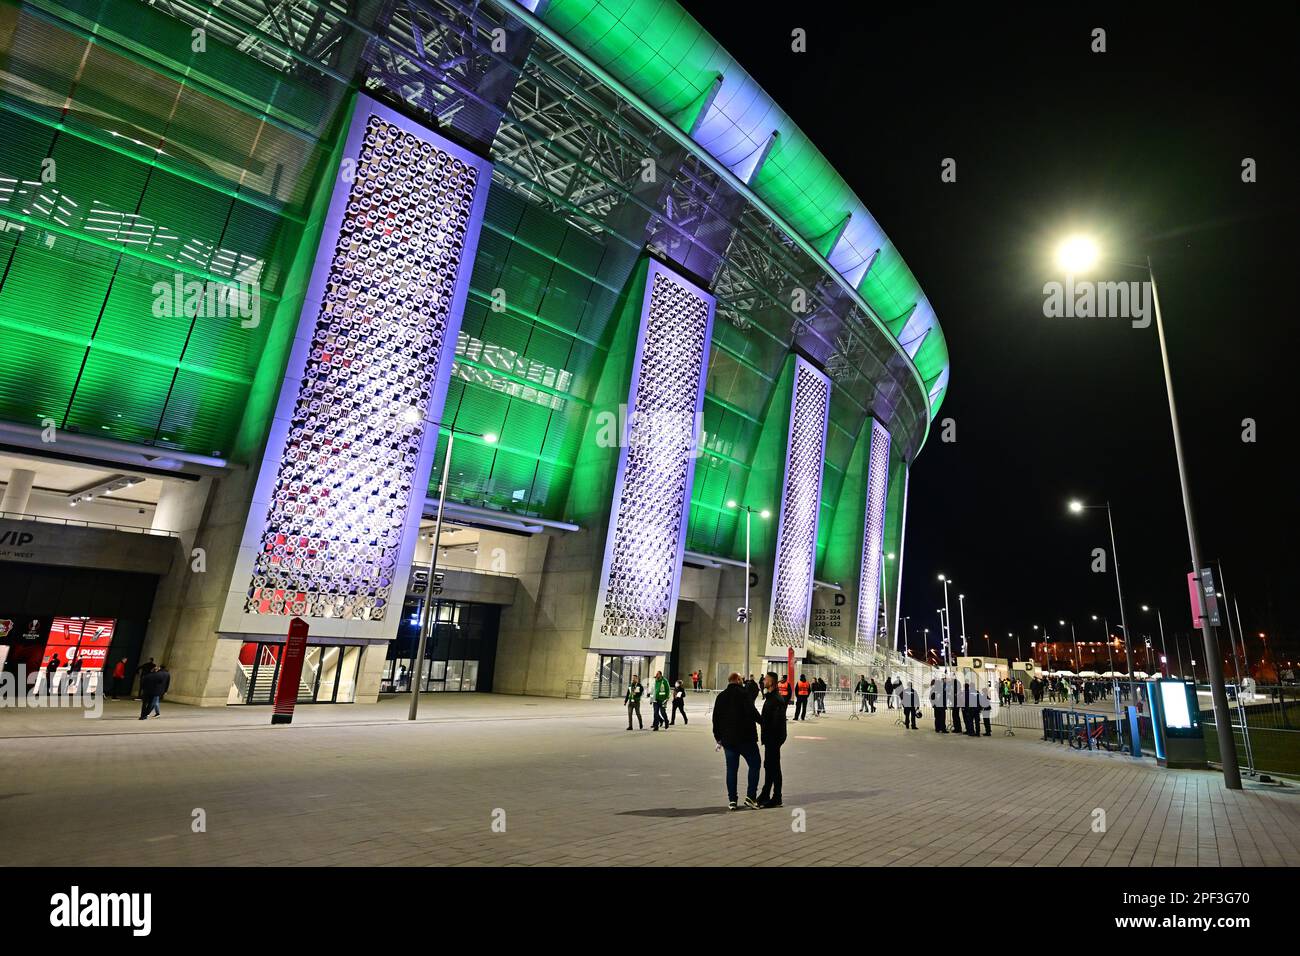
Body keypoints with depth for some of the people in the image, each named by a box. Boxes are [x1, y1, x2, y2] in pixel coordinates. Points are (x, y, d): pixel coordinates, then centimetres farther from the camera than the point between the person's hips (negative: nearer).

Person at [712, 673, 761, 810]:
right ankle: (750, 796, 2)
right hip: (745, 738, -5)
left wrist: (718, 737, 18)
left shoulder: (721, 697, 10)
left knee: (731, 769, 10)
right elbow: (752, 712, -19)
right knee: (754, 765, 8)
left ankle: (732, 800, 9)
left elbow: (715, 719, 12)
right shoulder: (743, 694, -9)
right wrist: (761, 721, 0)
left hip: (727, 739, 5)